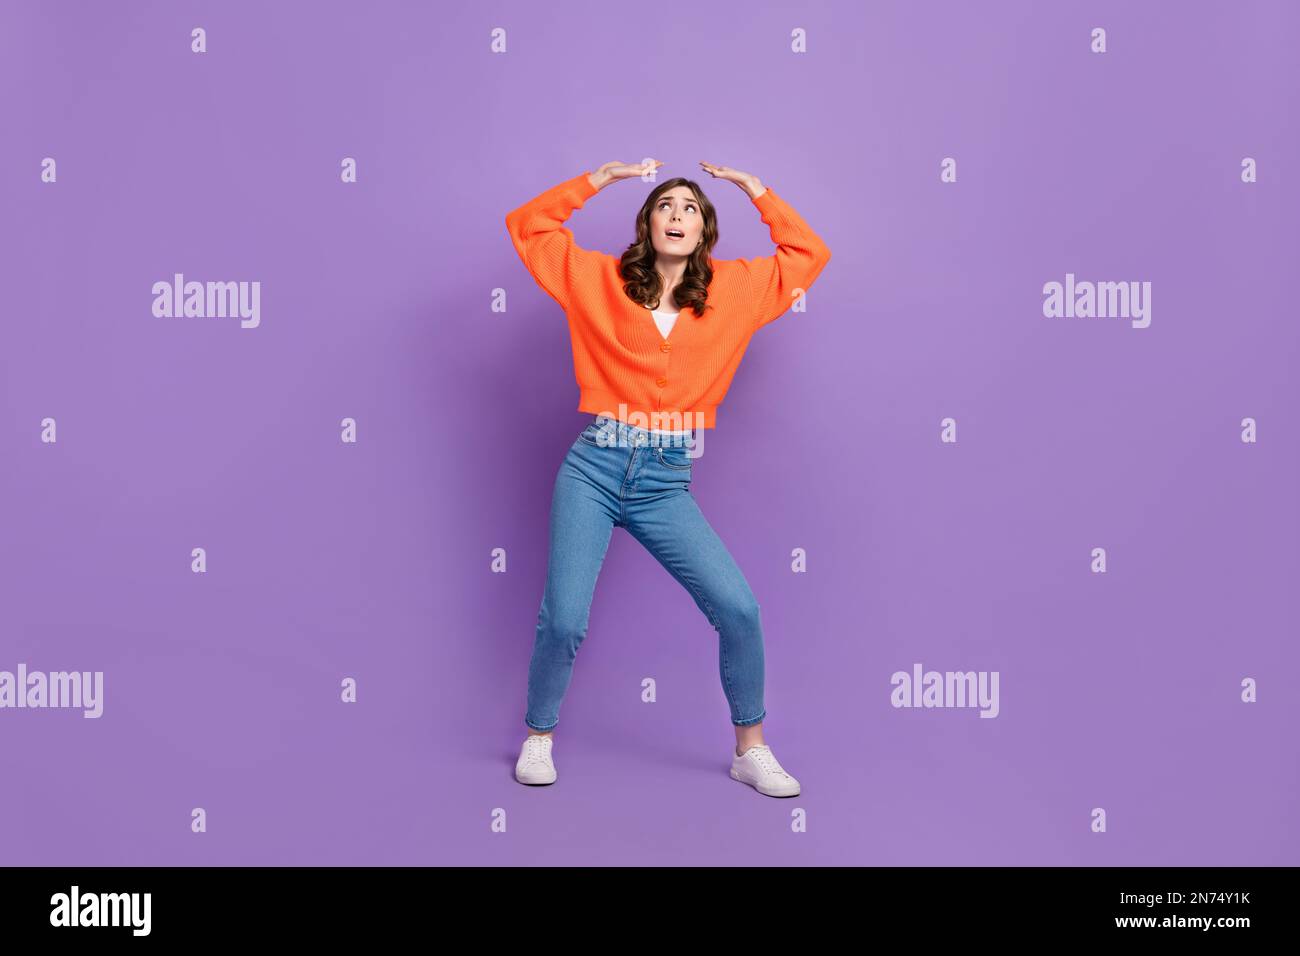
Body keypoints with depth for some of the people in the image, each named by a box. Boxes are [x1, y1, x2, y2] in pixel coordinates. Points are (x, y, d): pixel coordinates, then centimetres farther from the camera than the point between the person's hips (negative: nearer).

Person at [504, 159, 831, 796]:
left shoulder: (734, 289, 11)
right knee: (564, 620, -7)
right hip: (593, 469, -1)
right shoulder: (599, 279, 8)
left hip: (666, 484, 1)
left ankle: (751, 750, 11)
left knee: (738, 607, -10)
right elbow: (526, 226, 13)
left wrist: (755, 190, 15)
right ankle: (538, 738, 22)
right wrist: (599, 179, 10)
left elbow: (809, 253, 18)